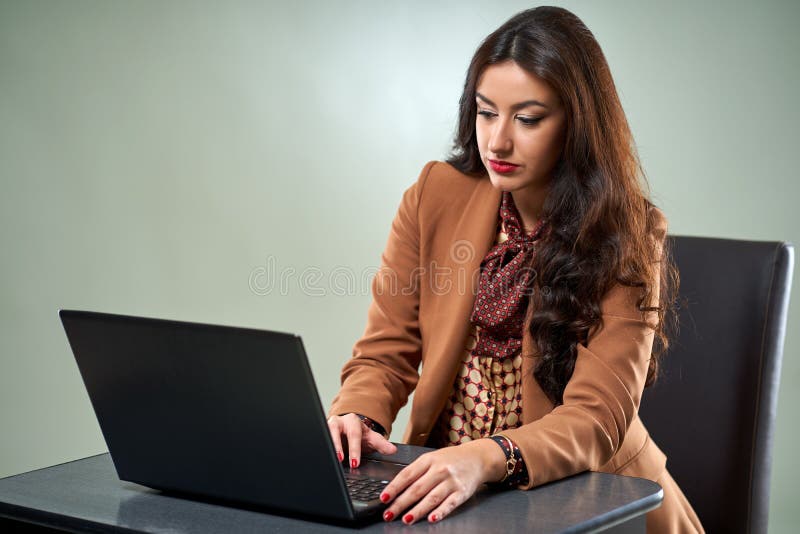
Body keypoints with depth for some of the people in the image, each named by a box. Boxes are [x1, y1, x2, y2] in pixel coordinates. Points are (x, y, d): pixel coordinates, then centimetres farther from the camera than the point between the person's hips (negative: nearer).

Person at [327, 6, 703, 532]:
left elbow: (597, 416, -17)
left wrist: (487, 459, -36)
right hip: (445, 489, 4)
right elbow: (385, 351, 4)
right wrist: (356, 415, -19)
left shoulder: (626, 237, -9)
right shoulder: (436, 196, 0)